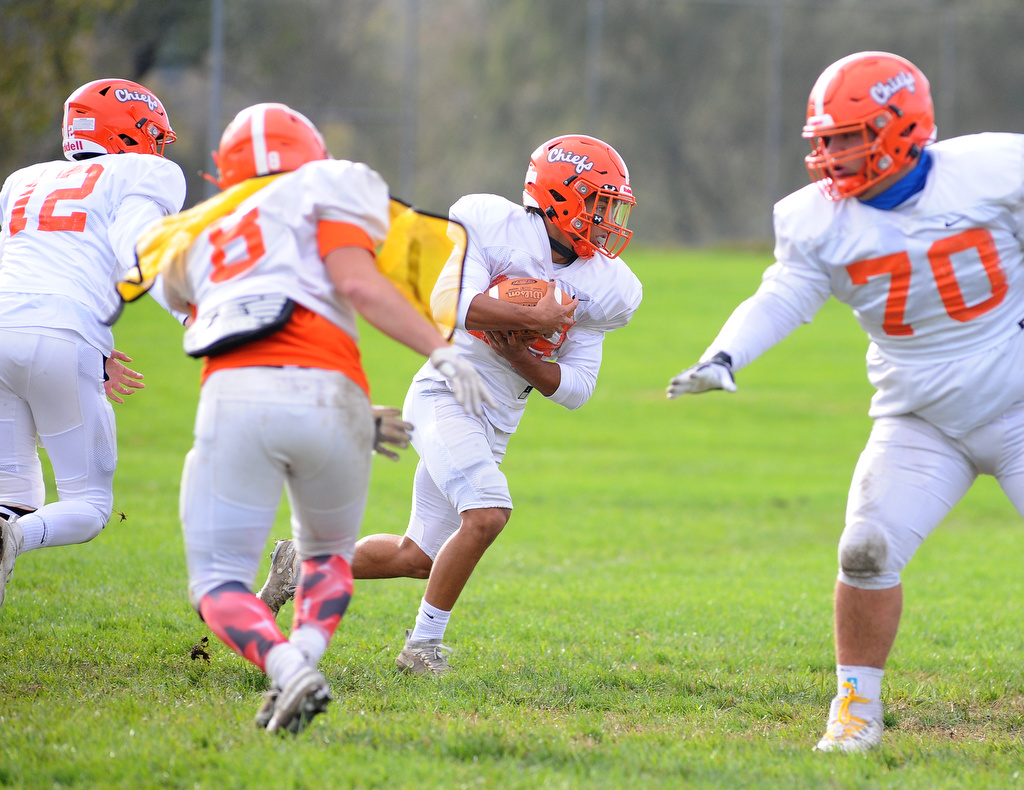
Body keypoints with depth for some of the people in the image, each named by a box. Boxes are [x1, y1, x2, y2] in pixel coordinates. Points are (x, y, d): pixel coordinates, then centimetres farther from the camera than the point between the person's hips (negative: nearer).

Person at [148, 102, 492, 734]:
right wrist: (441, 351, -4)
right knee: (328, 552, 26)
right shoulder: (319, 190, 18)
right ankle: (308, 649, -4)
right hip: (327, 400, -1)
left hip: (235, 398, 1)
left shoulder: (203, 239, 32)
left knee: (220, 582, 8)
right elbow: (355, 281, -2)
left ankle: (286, 666, -22)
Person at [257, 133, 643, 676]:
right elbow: (457, 302, -26)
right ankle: (421, 646, -14)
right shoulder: (490, 225, -12)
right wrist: (535, 320, -23)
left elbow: (576, 388, 1)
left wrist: (518, 354, -14)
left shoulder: (598, 289, 2)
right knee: (486, 513, -28)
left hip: (494, 427, 7)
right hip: (447, 396, -7)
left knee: (418, 558, 11)